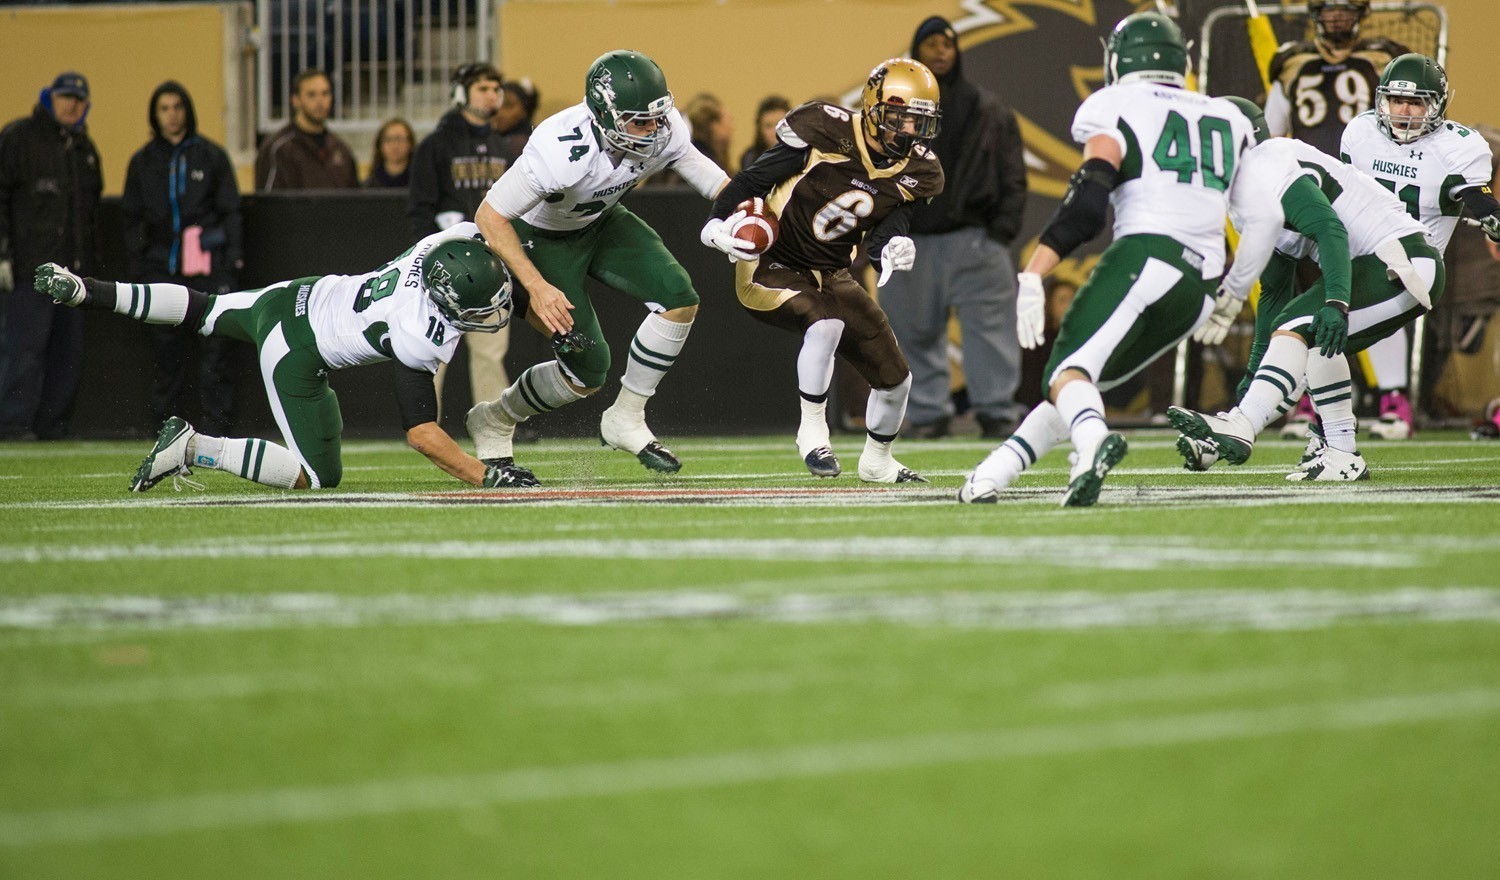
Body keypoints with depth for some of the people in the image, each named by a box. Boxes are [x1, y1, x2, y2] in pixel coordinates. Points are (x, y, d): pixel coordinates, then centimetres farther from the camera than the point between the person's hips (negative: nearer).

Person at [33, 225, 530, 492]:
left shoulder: (460, 239, -17)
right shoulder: (420, 339, -34)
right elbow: (421, 434, -31)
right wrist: (484, 477, -34)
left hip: (296, 298, 8)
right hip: (297, 354, -8)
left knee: (205, 313, 32)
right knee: (319, 475, -2)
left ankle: (80, 291, 30)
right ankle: (193, 448, -5)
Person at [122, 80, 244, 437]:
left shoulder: (211, 155, 6)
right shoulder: (143, 162, 12)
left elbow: (230, 210, 6)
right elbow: (132, 218, 13)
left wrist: (232, 260, -2)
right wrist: (137, 269, 5)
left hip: (208, 264, -2)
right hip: (162, 266, 2)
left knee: (216, 347, -7)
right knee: (167, 348, 0)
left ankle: (217, 423, -4)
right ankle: (163, 423, 6)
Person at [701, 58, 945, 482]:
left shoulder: (916, 172, -4)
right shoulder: (828, 132, -20)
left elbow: (890, 225, -9)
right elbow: (757, 177, -14)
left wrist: (892, 248, -33)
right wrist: (719, 221, -26)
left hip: (830, 274, 6)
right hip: (771, 267, -6)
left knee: (895, 379, 7)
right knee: (827, 324, -36)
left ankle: (877, 461, 36)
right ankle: (812, 432, -17)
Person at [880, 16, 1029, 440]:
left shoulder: (988, 111, 8)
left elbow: (1012, 177, 7)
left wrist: (1003, 227, -5)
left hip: (974, 240, -1)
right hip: (910, 242, 1)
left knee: (990, 326, -9)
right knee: (915, 333, 2)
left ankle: (997, 411, -7)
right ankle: (927, 413, 9)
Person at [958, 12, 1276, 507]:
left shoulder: (1116, 110, 8)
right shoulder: (1226, 120, 26)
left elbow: (1086, 205, -7)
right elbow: (1265, 215, 22)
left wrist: (1033, 277, -11)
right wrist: (1234, 295, 34)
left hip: (1146, 257, -6)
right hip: (1199, 287, 6)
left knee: (1067, 372, -16)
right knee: (1092, 376, 16)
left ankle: (1095, 440, -49)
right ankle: (991, 477, 8)